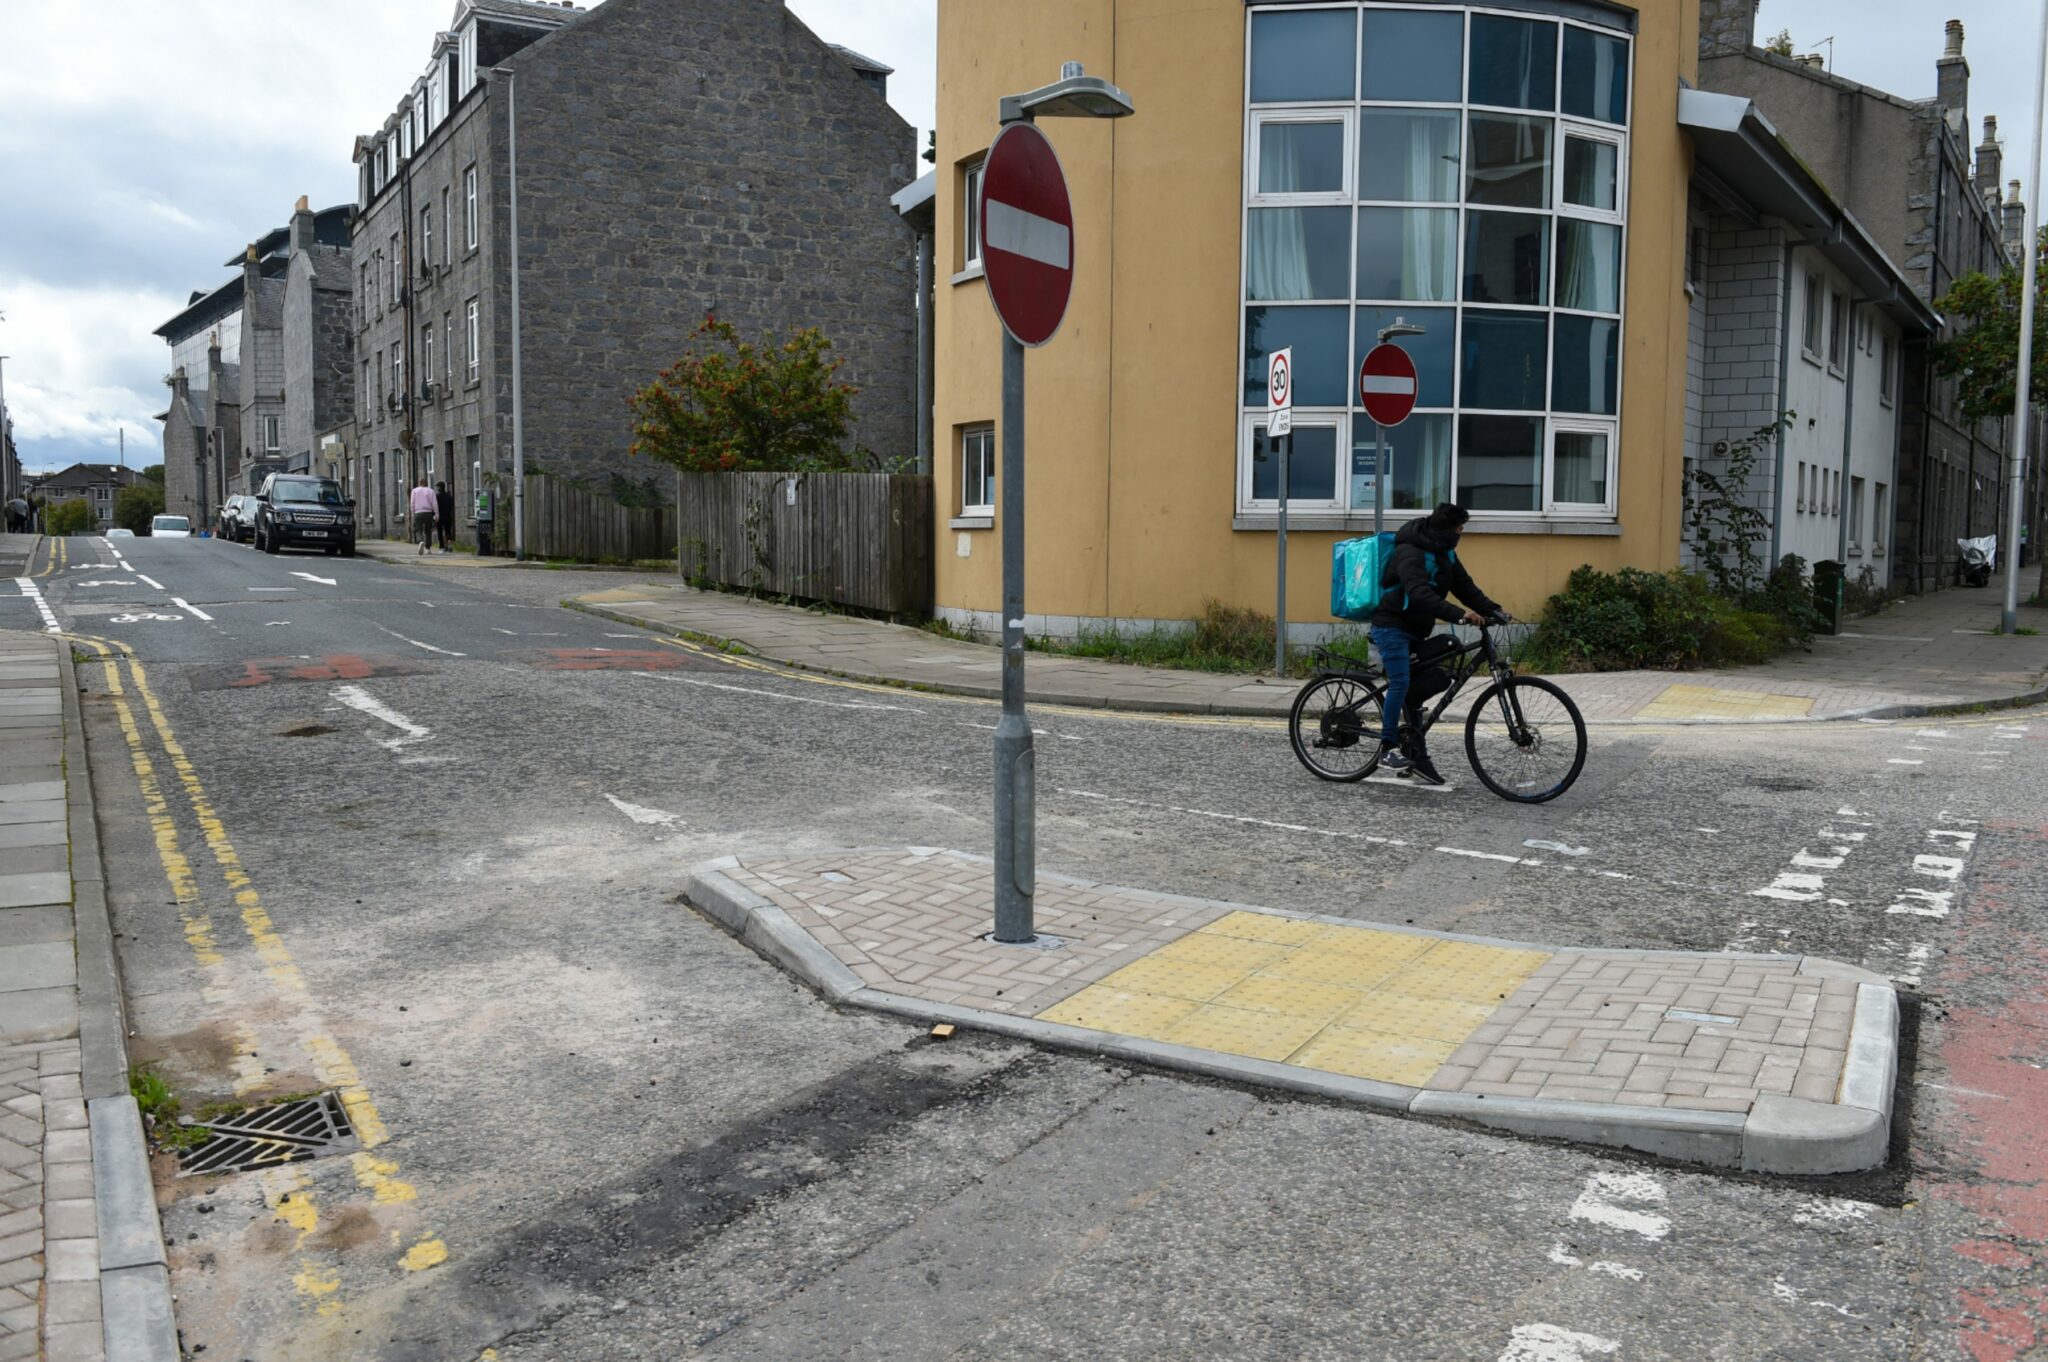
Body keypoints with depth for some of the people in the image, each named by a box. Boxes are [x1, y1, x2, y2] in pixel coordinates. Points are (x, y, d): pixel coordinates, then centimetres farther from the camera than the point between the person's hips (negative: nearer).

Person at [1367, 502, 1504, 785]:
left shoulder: (1444, 552, 8)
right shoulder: (1410, 552, -21)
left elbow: (1464, 586, 8)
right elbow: (1420, 594, -34)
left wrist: (1493, 610, -5)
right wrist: (1459, 614, -42)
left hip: (1415, 630, 9)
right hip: (1391, 626, -9)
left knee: (1439, 676, 2)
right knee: (1401, 682, -17)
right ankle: (1387, 749, -10)